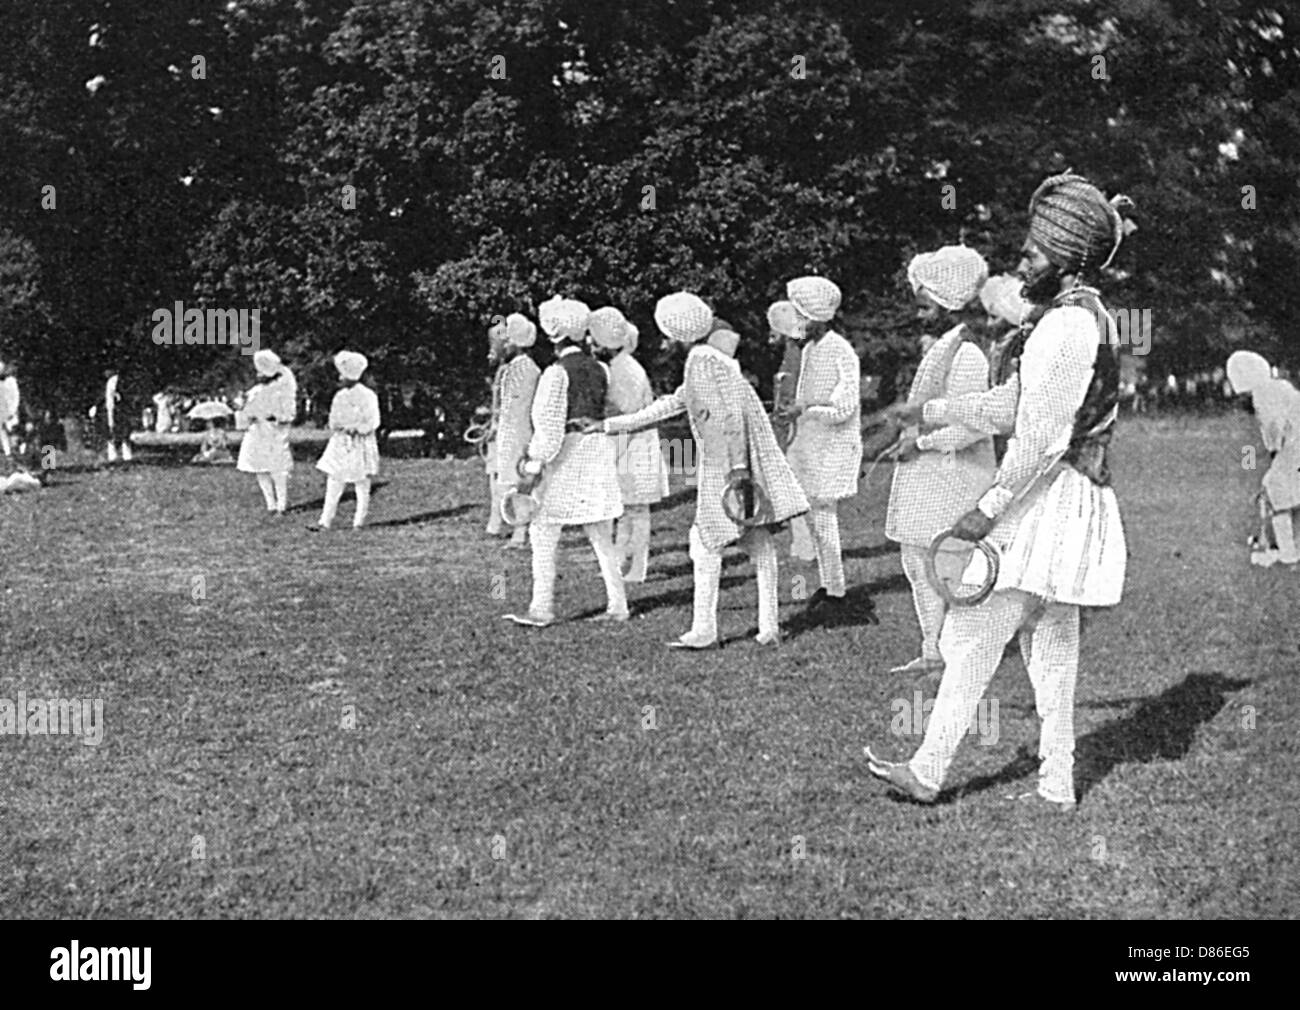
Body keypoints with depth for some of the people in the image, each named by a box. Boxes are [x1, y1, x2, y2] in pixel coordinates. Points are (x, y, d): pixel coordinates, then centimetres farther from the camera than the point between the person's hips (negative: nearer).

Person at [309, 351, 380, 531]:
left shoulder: (367, 396, -6)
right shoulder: (340, 396, 6)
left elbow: (372, 423, -7)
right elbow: (333, 421, 8)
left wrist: (355, 428, -10)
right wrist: (343, 428, -4)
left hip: (361, 444, -5)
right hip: (340, 444, 5)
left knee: (362, 486, 2)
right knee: (333, 483, 1)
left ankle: (359, 522, 6)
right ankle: (325, 521, 1)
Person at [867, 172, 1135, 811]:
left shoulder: (1069, 324, -17)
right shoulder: (1086, 318, 15)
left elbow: (1042, 437, -21)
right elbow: (1009, 402, 22)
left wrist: (987, 510, -18)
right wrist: (930, 413, 24)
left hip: (1048, 499, -10)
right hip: (1072, 500, 10)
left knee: (975, 633, -4)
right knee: (1052, 644, 12)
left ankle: (929, 771, 3)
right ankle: (1056, 784, 17)